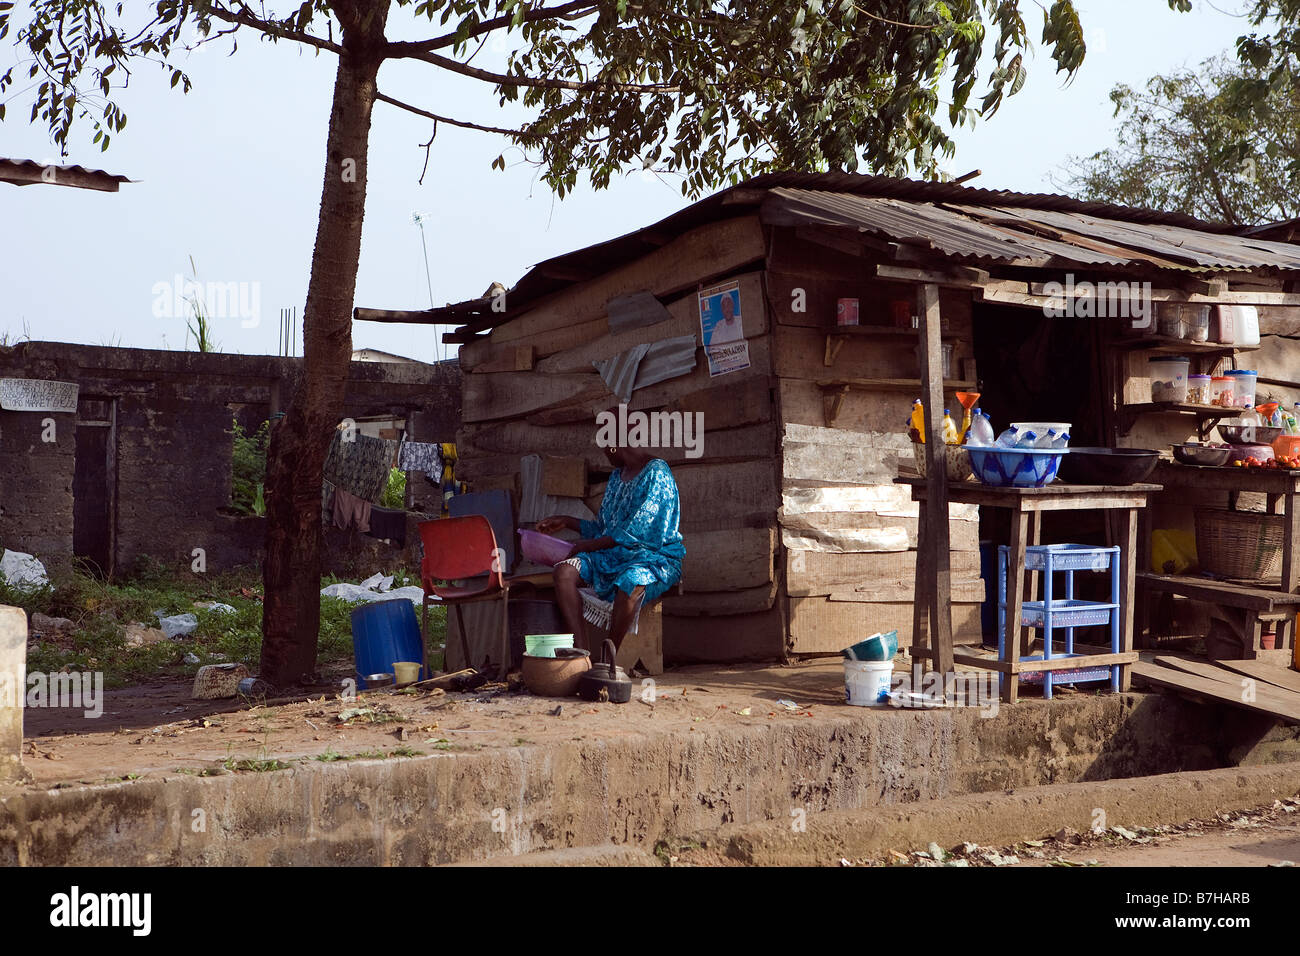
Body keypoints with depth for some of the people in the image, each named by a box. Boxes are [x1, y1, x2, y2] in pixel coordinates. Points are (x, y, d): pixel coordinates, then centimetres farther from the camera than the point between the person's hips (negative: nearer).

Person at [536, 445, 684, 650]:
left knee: (630, 583, -41)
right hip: (612, 555, 8)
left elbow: (637, 532, -17)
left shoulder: (657, 473, -9)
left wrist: (587, 545, -13)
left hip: (653, 557, -7)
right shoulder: (617, 477, 18)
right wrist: (566, 521, 22)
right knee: (564, 570, -19)